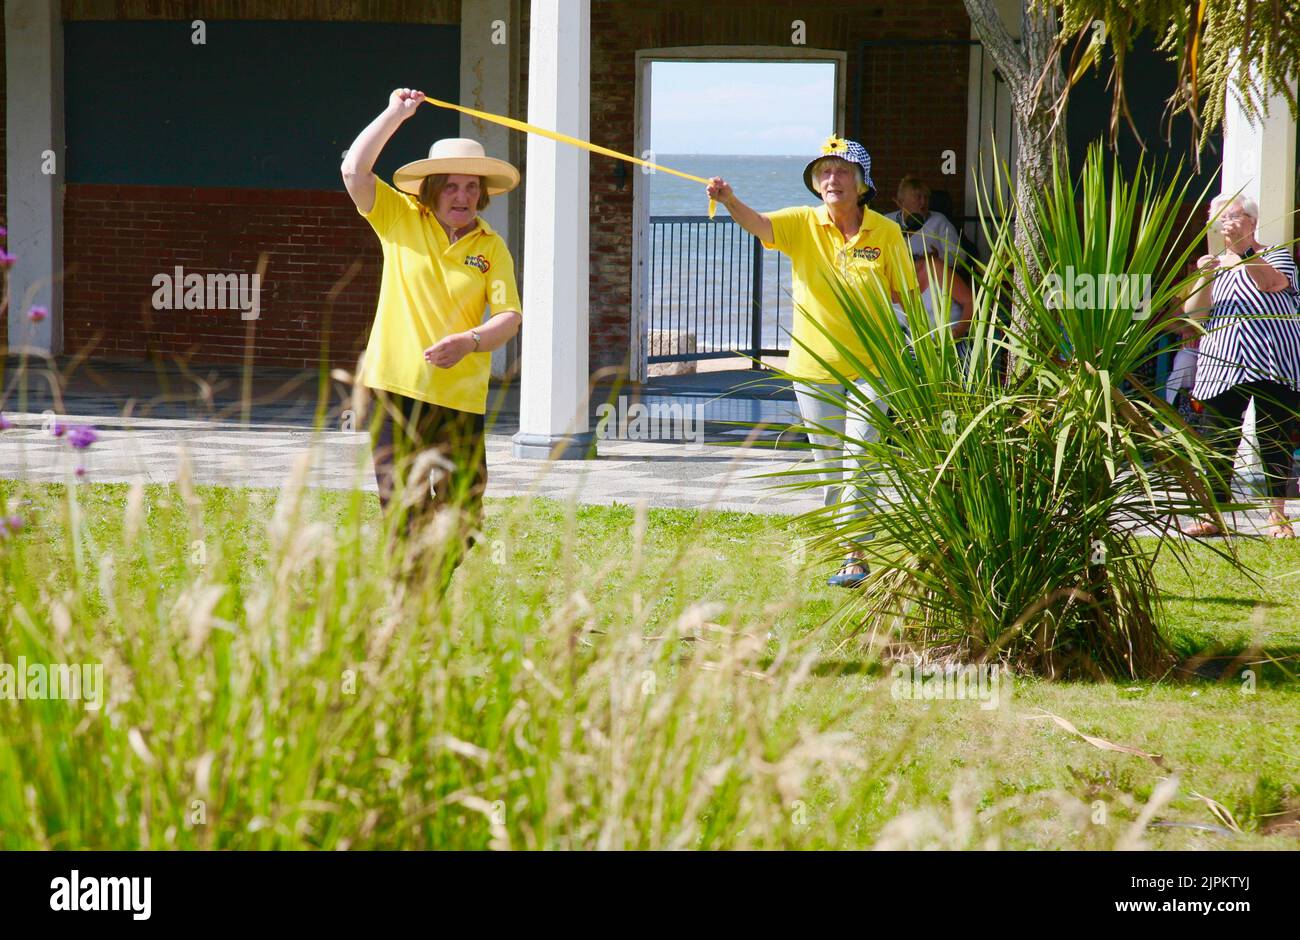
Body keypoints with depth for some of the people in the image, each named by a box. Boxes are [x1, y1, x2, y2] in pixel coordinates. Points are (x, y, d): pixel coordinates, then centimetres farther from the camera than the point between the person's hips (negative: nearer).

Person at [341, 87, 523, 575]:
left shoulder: (491, 248, 7)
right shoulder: (400, 219, 6)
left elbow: (510, 315, -1)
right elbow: (354, 171, -5)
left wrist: (470, 341, -19)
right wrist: (394, 115, -5)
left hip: (460, 395, 1)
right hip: (395, 388, -1)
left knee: (461, 515, -2)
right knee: (404, 509, -4)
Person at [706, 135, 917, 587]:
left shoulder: (886, 232, -5)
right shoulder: (803, 223, -4)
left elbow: (906, 294, 4)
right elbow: (756, 223, -23)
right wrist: (729, 200, -42)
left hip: (870, 365, -2)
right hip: (815, 367, 2)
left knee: (858, 452, -16)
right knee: (831, 462, 12)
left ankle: (855, 554, -14)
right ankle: (843, 546, 29)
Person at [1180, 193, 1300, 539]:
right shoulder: (1214, 265, 19)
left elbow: (1272, 282, -16)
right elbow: (1193, 313, 6)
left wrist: (1244, 250, -25)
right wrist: (1204, 277, -10)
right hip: (1222, 365, 3)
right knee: (1219, 444, -3)